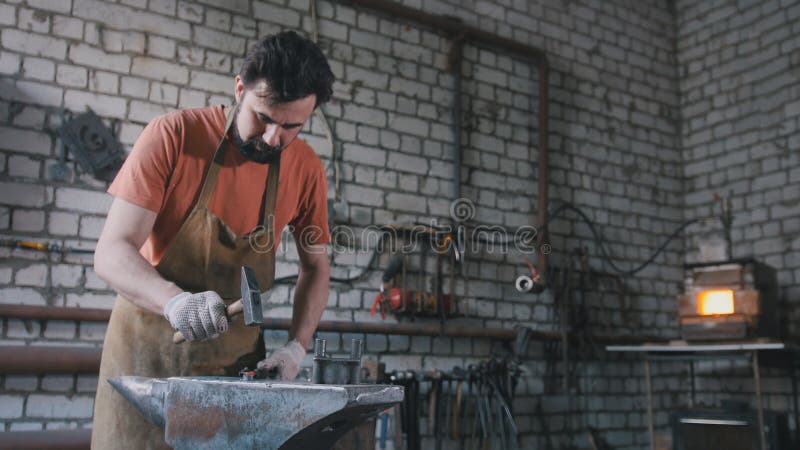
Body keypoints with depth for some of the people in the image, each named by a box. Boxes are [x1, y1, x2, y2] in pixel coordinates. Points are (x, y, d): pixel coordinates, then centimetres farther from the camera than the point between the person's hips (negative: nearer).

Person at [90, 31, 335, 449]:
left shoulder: (307, 169, -6)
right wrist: (176, 301, -38)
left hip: (239, 357, 3)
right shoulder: (174, 135, -16)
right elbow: (112, 252, -19)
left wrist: (296, 348, -8)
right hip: (148, 347, -2)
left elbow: (315, 266, 6)